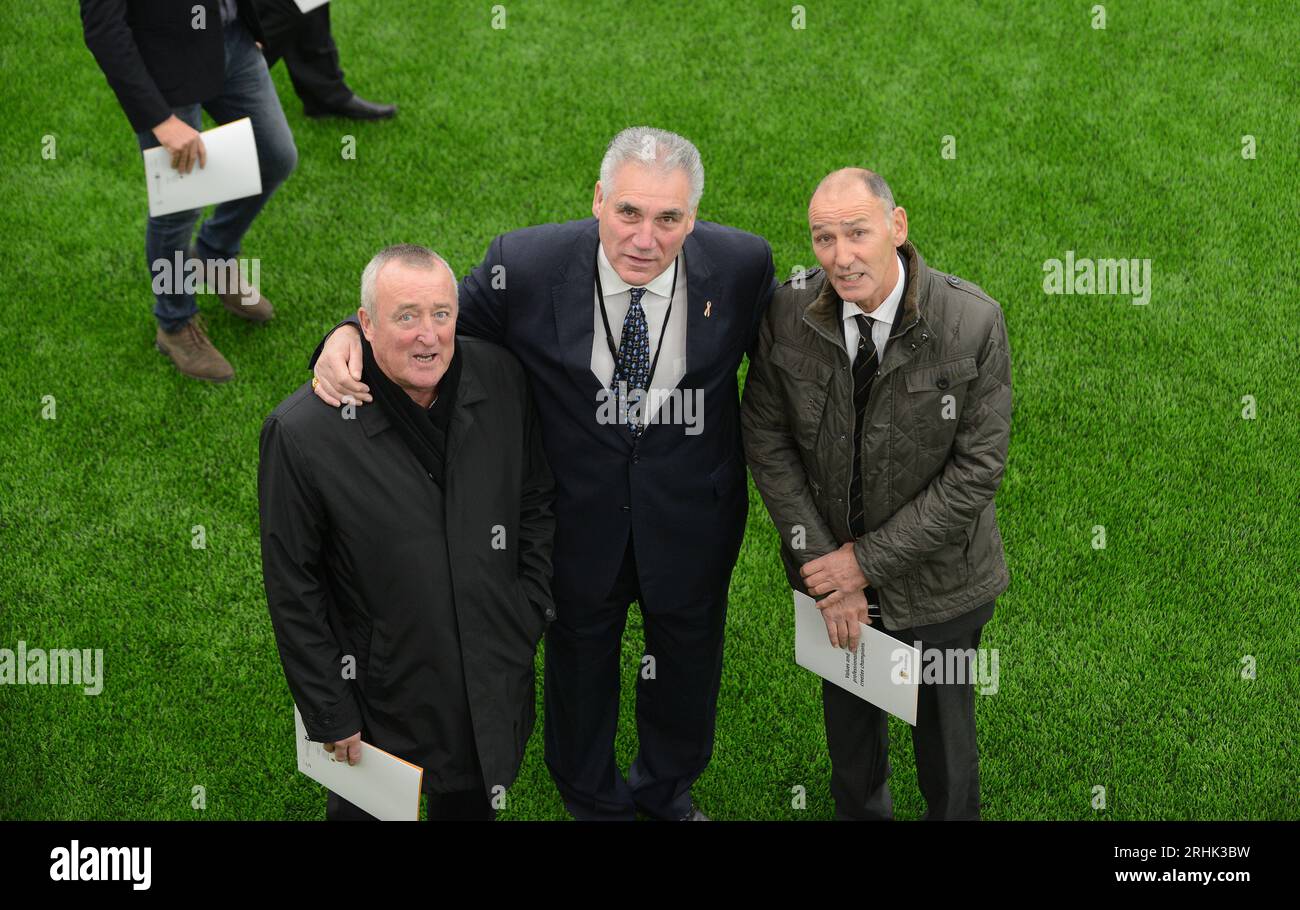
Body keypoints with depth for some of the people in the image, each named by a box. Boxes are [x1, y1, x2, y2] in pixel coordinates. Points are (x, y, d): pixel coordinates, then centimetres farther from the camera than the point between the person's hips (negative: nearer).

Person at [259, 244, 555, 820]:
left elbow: (538, 501, 5)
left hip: (496, 681, 4)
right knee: (362, 804, 22)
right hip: (383, 688, -3)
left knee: (474, 799, 26)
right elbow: (292, 588, -15)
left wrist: (533, 610, 1)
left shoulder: (501, 379, -13)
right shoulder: (301, 433, -24)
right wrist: (328, 715, -10)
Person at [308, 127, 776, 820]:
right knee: (580, 659, 24)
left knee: (687, 659, 26)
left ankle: (667, 787, 60)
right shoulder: (526, 265, -25)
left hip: (691, 519, 1)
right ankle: (593, 800, 56)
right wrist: (352, 335, -31)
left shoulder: (741, 264, -22)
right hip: (578, 516, -1)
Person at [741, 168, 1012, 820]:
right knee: (848, 714, 25)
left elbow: (977, 469, -19)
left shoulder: (973, 321, -22)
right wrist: (820, 560, -13)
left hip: (936, 581, -2)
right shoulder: (789, 312, -15)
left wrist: (867, 561, -18)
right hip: (833, 570, 3)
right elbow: (766, 440, -7)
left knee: (944, 733, 18)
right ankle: (859, 812, 52)